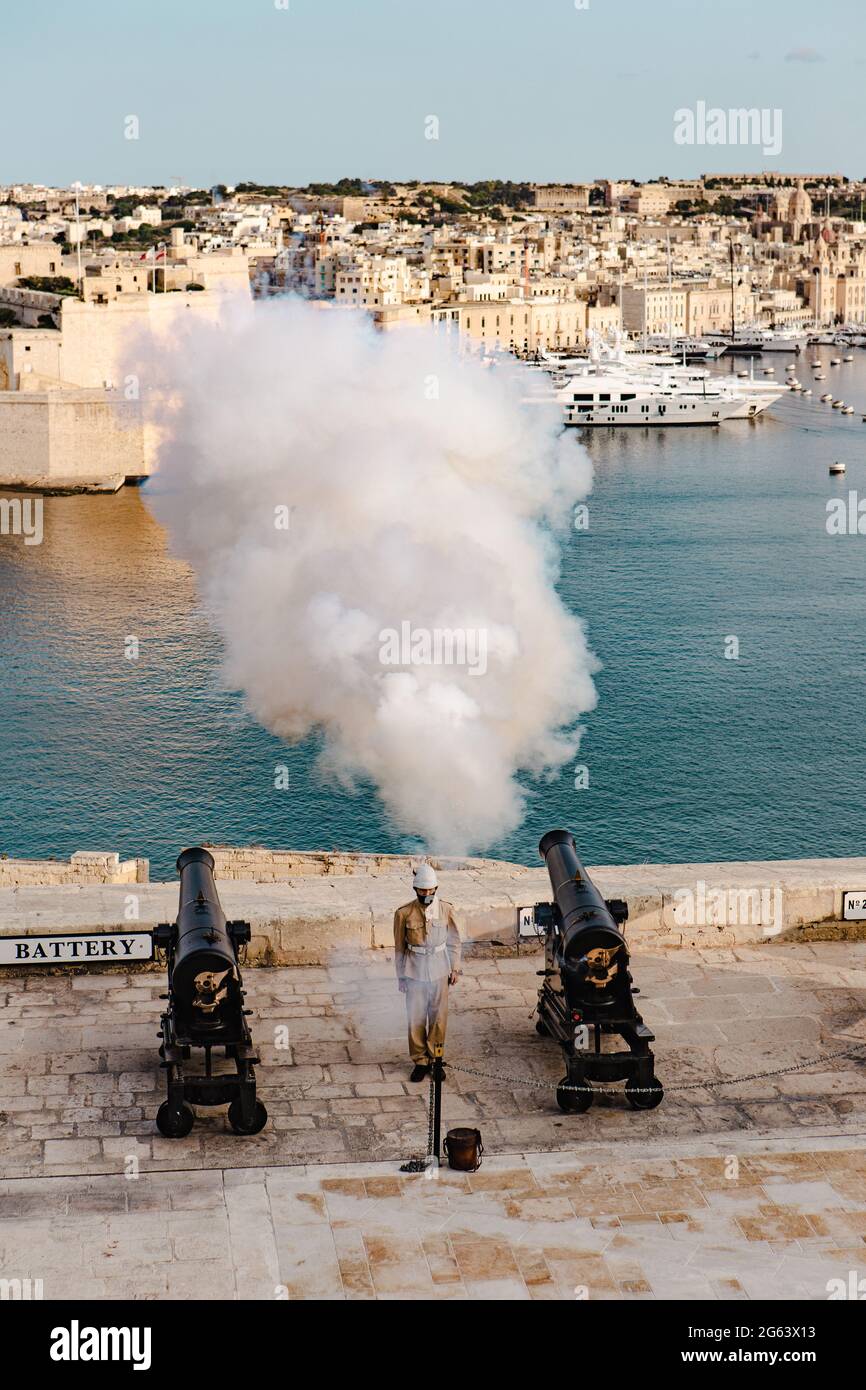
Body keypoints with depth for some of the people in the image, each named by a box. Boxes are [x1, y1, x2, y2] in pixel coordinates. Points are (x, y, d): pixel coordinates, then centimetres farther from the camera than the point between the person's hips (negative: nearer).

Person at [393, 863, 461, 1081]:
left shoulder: (446, 910, -4)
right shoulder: (404, 913, -8)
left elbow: (454, 941, 8)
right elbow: (399, 947, 1)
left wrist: (455, 968, 6)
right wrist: (401, 976, 4)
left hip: (439, 972, 1)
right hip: (415, 973, -1)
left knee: (438, 1018, 8)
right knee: (416, 1019, 3)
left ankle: (436, 1059, 22)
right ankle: (420, 1062, 16)